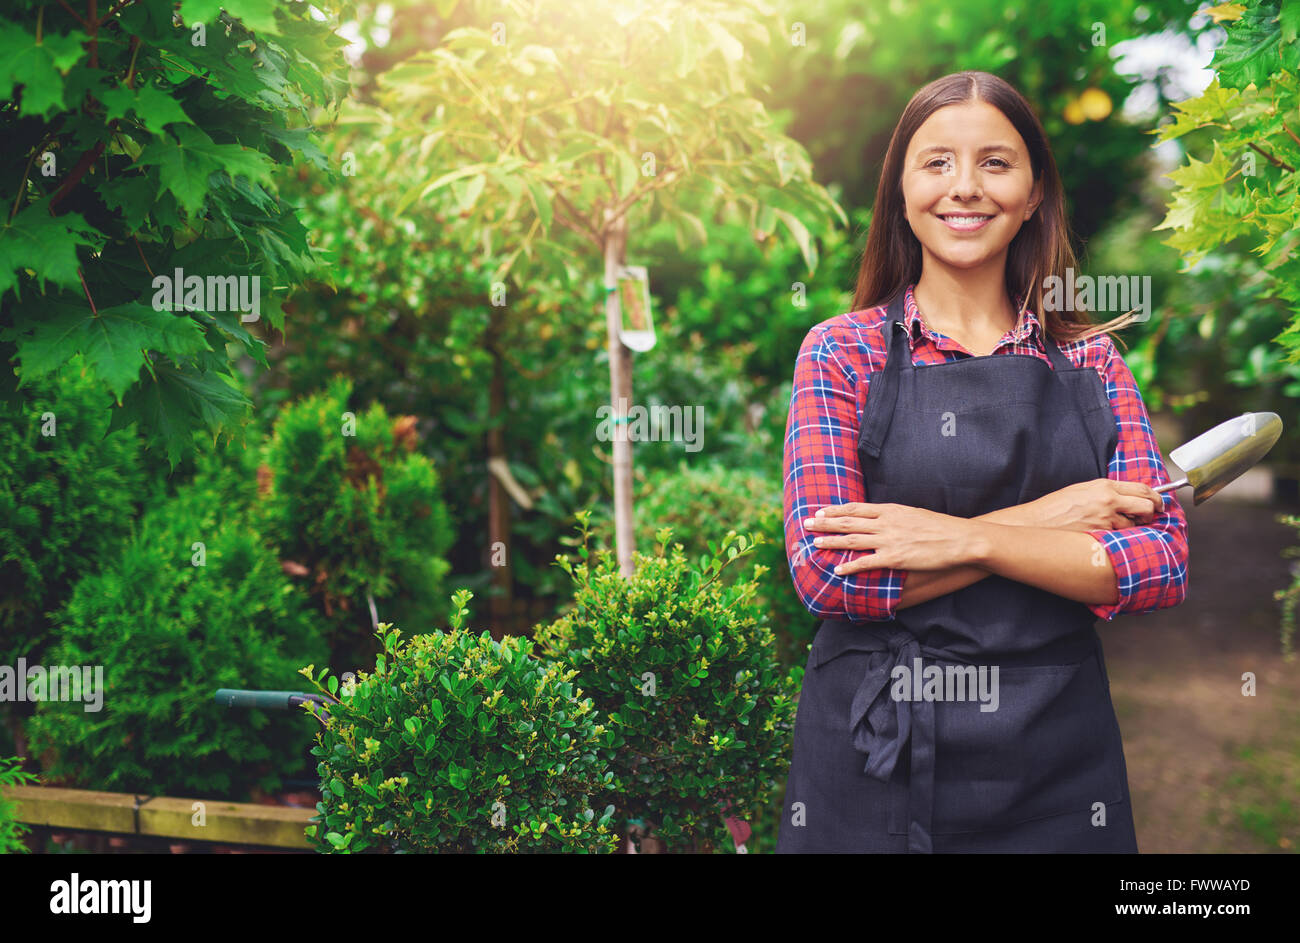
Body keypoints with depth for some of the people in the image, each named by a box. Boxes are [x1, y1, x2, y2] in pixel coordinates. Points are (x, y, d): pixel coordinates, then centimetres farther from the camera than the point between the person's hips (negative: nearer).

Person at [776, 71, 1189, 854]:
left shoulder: (1091, 359, 4)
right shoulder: (845, 351, -2)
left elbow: (1163, 562, -5)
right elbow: (826, 572, -13)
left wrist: (972, 538, -17)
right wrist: (1044, 520, -13)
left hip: (1056, 759, 2)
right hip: (876, 757, -2)